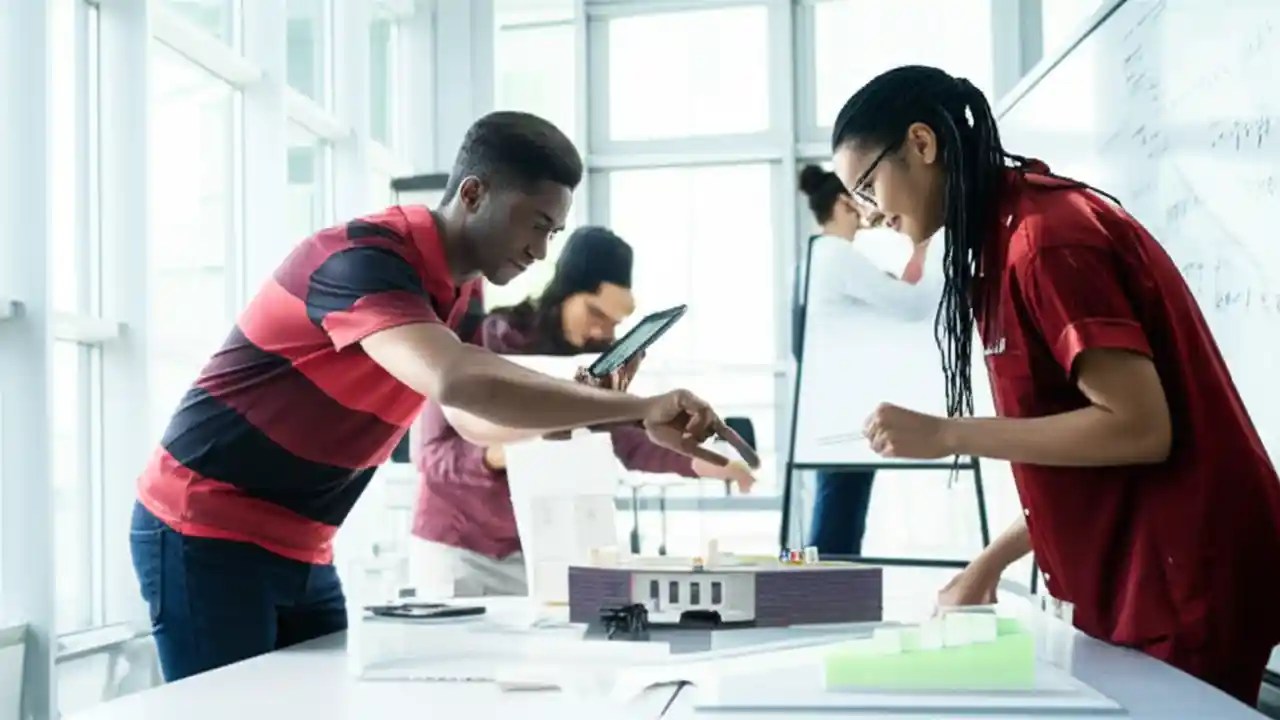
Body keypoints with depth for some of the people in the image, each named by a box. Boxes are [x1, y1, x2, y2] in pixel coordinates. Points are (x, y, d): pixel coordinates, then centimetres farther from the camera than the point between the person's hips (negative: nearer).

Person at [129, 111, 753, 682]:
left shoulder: (455, 288, 4)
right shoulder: (363, 260, -24)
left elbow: (474, 421, 15)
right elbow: (458, 382, -42)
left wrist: (582, 411, -4)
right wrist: (639, 410, -42)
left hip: (299, 550, 8)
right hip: (204, 535, -8)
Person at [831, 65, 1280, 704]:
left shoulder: (1047, 237, -17)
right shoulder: (1015, 239, 12)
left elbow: (1139, 429, -23)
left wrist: (947, 435, -18)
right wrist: (991, 562, 13)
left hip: (1182, 592, -9)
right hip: (1133, 587, 9)